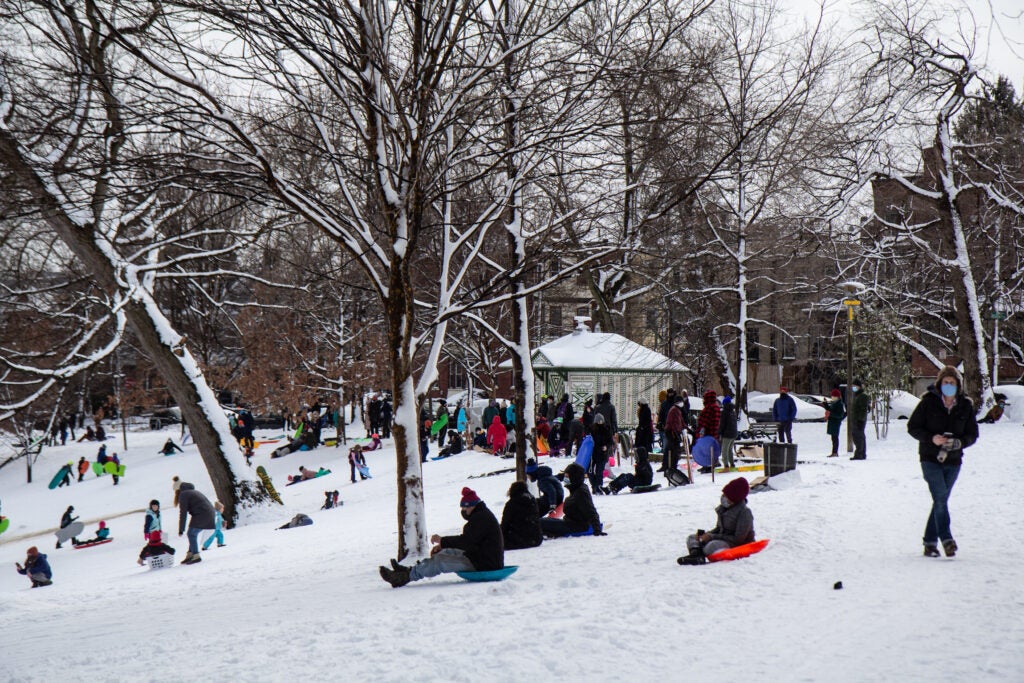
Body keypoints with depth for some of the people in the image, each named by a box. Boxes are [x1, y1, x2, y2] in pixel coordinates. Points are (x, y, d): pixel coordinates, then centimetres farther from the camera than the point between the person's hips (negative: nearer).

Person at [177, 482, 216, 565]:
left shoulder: (183, 495, 0)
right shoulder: (193, 492, 27)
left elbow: (183, 513, -6)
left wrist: (181, 530, -5)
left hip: (202, 515, -9)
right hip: (210, 514, 9)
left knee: (191, 534, -5)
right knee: (193, 534, 15)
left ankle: (196, 556, -10)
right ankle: (190, 554, 14)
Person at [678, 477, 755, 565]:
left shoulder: (745, 513, -18)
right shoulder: (723, 508, 6)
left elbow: (738, 539, -21)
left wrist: (712, 537, -21)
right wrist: (707, 534, -7)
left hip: (739, 545, -9)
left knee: (713, 545, -38)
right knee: (691, 538, -4)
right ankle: (695, 553, -34)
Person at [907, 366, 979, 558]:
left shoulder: (966, 406, 3)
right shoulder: (929, 402, -5)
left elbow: (972, 434, 8)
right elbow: (912, 426, -1)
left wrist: (958, 443, -14)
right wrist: (931, 438, -18)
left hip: (953, 461, 3)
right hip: (930, 459, -3)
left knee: (940, 501, 8)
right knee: (940, 498, -18)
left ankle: (930, 541, 17)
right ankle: (946, 539, -16)